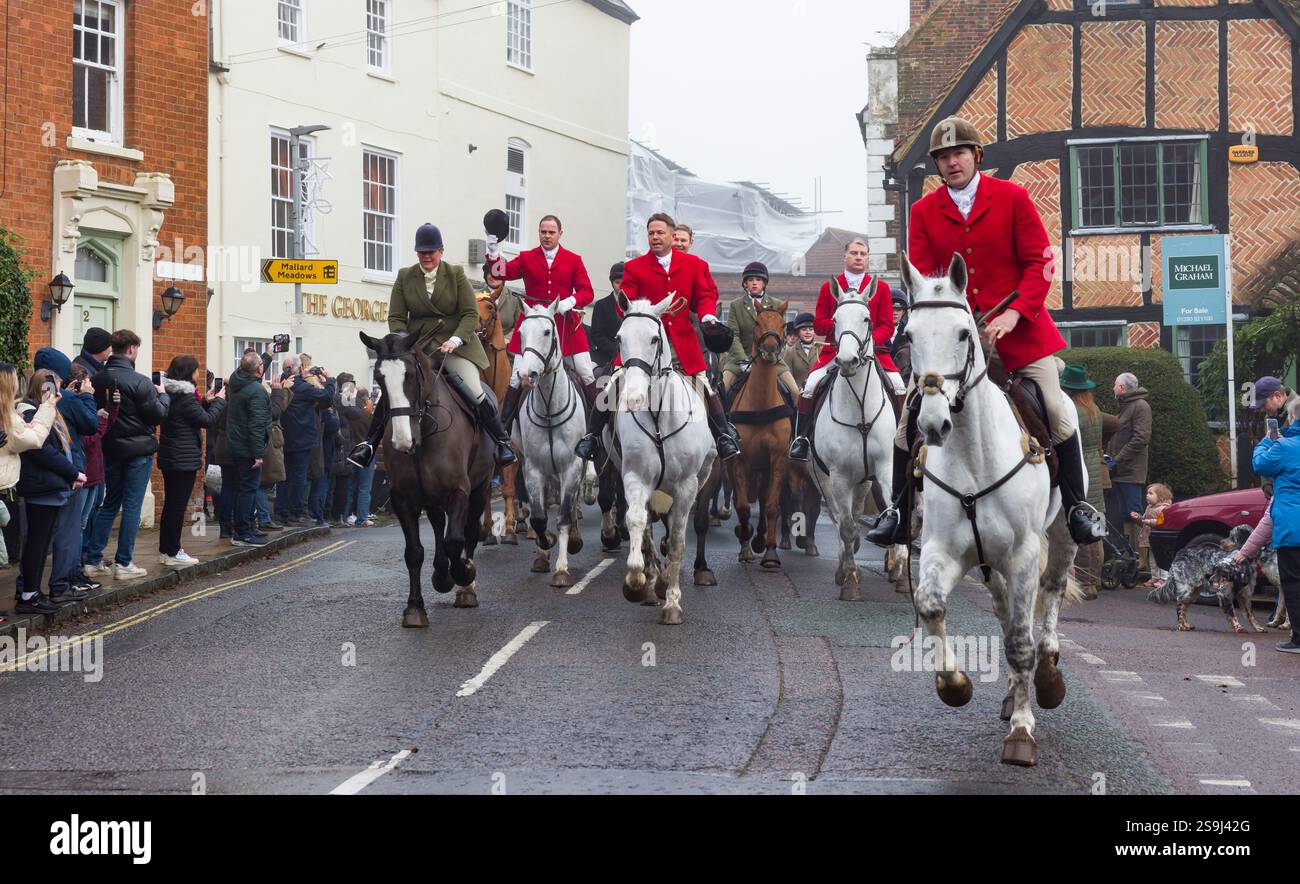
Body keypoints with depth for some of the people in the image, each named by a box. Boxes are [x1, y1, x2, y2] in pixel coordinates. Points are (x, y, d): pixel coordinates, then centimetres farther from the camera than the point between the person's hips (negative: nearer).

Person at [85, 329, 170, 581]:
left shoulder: (99, 379, 2)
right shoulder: (138, 382, -17)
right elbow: (159, 414, -14)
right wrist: (163, 394, 5)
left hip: (111, 448, 6)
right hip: (138, 450, -6)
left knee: (109, 504, 15)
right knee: (132, 506, 1)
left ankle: (94, 561, 14)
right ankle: (123, 564, 3)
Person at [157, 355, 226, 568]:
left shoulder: (170, 393, 9)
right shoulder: (185, 397, -19)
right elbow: (207, 421, -16)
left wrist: (205, 401, 10)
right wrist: (219, 401, -3)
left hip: (169, 457, 9)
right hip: (184, 460, -9)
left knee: (170, 503, 15)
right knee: (178, 505, -4)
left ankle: (165, 550, 19)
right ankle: (172, 553, 0)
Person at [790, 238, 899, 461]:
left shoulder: (881, 288, 10)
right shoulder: (829, 287, 11)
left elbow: (887, 326, 5)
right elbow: (818, 324, 8)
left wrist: (871, 339, -15)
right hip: (836, 350, 0)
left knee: (898, 385, -20)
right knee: (810, 385, -20)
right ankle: (800, 438, -9)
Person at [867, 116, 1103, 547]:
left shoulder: (1013, 198, -1)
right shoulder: (923, 211, 4)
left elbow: (1039, 262, -3)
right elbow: (922, 278, 1)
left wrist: (1015, 312, -17)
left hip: (1016, 325, -1)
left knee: (1056, 410, -7)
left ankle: (1077, 507, 10)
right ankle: (899, 513, 6)